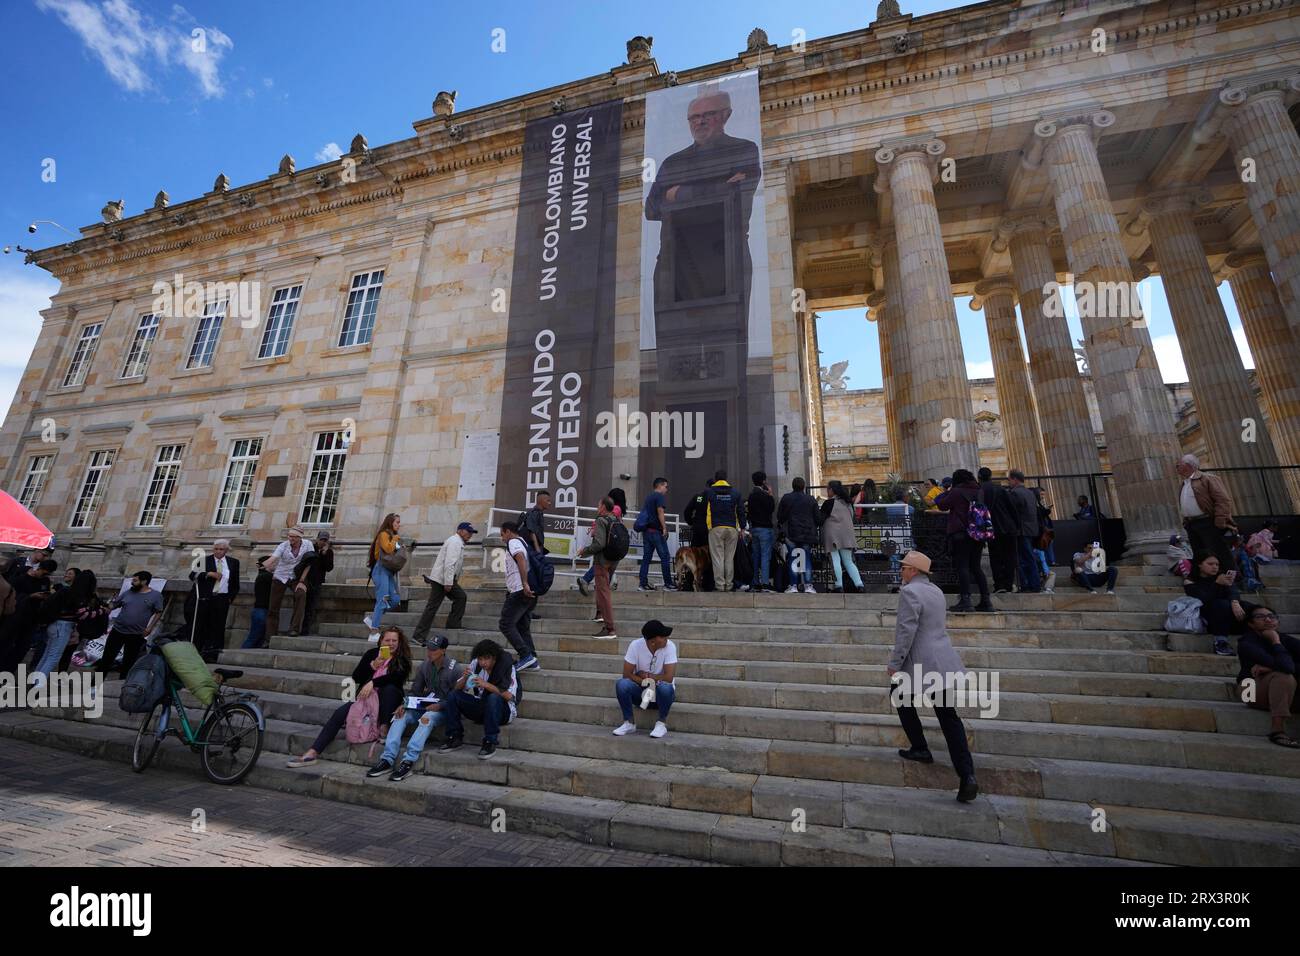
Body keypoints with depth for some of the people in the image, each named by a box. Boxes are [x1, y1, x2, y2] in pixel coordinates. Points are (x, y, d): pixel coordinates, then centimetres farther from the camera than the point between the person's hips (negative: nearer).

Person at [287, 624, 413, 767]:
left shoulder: (403, 659, -4)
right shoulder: (372, 653, 6)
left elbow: (397, 677, -23)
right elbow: (355, 678, 2)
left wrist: (373, 683, -31)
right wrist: (373, 666, -15)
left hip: (385, 701, -3)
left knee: (390, 687, -33)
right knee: (339, 713, -16)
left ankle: (383, 729, -24)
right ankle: (312, 753, -14)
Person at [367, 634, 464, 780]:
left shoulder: (456, 670, -12)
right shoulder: (424, 666, 4)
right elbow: (415, 691, 10)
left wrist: (439, 705, -25)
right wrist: (405, 704, -8)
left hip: (444, 709, -6)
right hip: (424, 705, 6)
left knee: (427, 718, -34)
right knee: (400, 715, -17)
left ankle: (408, 761, -35)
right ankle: (387, 760, -21)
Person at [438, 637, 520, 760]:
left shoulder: (507, 667, -19)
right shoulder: (476, 665, -4)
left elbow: (509, 696, -30)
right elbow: (457, 688, 0)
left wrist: (486, 684, -33)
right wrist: (465, 677, -21)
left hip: (504, 711, -5)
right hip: (482, 708, 6)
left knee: (494, 698, -37)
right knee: (452, 696, -9)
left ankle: (490, 743, -23)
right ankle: (455, 738, -2)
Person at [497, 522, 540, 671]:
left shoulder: (513, 542, -4)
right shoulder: (523, 543, 24)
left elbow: (521, 559, -23)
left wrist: (524, 584, -29)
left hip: (520, 592, -10)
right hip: (530, 593, 10)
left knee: (505, 624, -5)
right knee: (523, 627, 12)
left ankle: (526, 656, -12)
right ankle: (532, 661, 9)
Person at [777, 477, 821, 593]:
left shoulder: (786, 498, -1)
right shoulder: (811, 499, 2)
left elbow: (779, 516, 3)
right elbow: (818, 518, 5)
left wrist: (783, 526, 21)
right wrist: (814, 528, 22)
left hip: (791, 533, -1)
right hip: (808, 534, 1)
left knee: (792, 559, 3)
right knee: (807, 560, 6)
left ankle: (793, 586, 3)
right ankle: (808, 585, 3)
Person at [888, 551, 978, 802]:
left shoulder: (909, 591, -17)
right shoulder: (936, 591, 11)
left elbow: (906, 631, -21)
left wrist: (895, 663, -13)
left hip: (920, 663, -8)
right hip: (941, 661, 8)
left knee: (901, 698, 19)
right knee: (948, 716, 9)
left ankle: (919, 749, 26)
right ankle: (967, 776, 5)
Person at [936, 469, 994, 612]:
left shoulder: (957, 492, -6)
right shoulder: (979, 491, 11)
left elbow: (942, 506, 0)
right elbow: (986, 510, 22)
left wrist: (946, 494, 14)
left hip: (960, 533, -6)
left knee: (962, 566, -7)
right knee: (976, 566, 13)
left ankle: (965, 600, -14)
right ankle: (985, 600, 12)